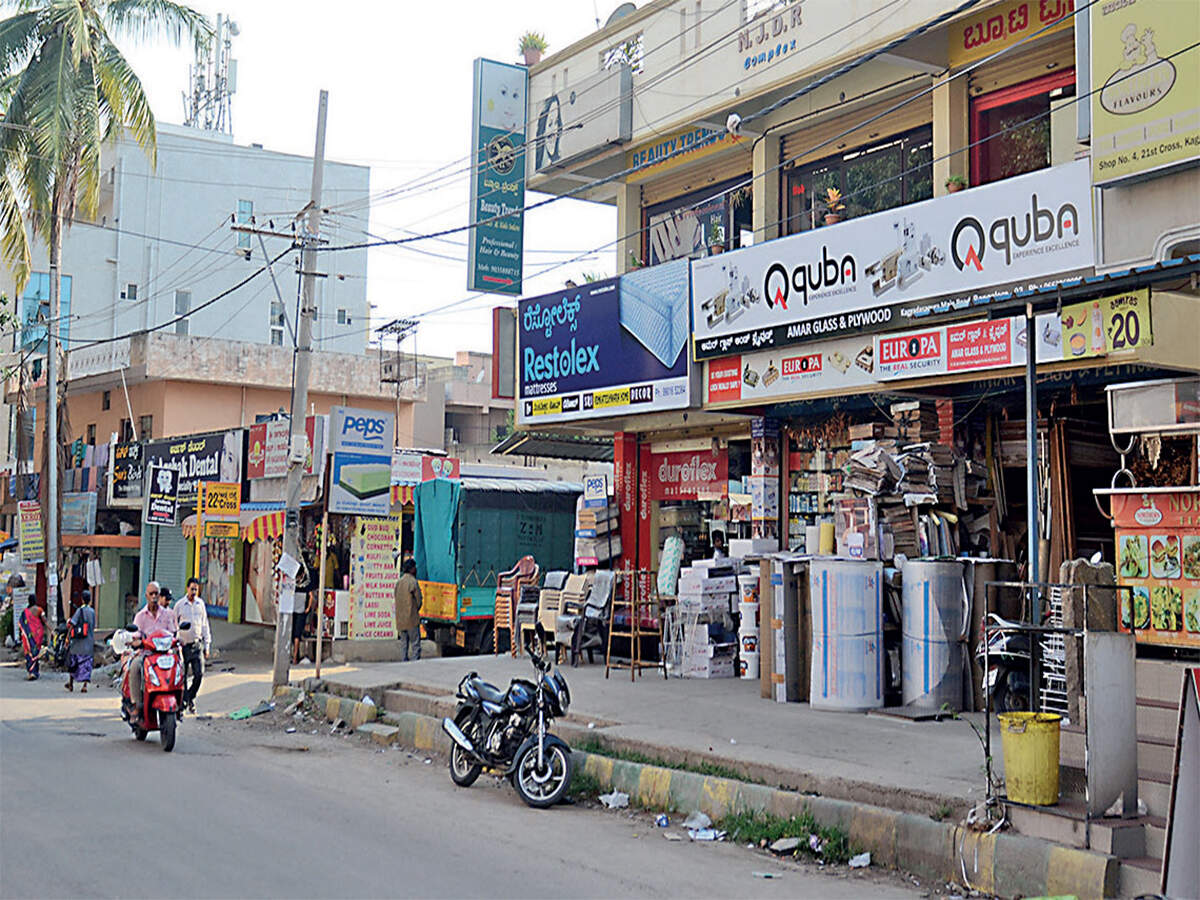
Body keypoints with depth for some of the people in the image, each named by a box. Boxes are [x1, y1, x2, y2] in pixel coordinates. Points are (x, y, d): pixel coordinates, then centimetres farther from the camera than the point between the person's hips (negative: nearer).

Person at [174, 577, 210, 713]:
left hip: (197, 644, 2)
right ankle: (183, 702, 14)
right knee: (183, 676, 2)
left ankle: (190, 697, 14)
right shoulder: (179, 604, -2)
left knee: (199, 674, -6)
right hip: (183, 645, -2)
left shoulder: (201, 604, 8)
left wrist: (207, 646, 11)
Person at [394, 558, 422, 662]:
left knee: (403, 641, 12)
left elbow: (396, 598, 15)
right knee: (415, 643, -5)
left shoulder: (399, 582, 12)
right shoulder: (413, 582, -10)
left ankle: (404, 660, 9)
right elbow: (419, 600, -7)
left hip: (400, 618, 7)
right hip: (411, 618, -7)